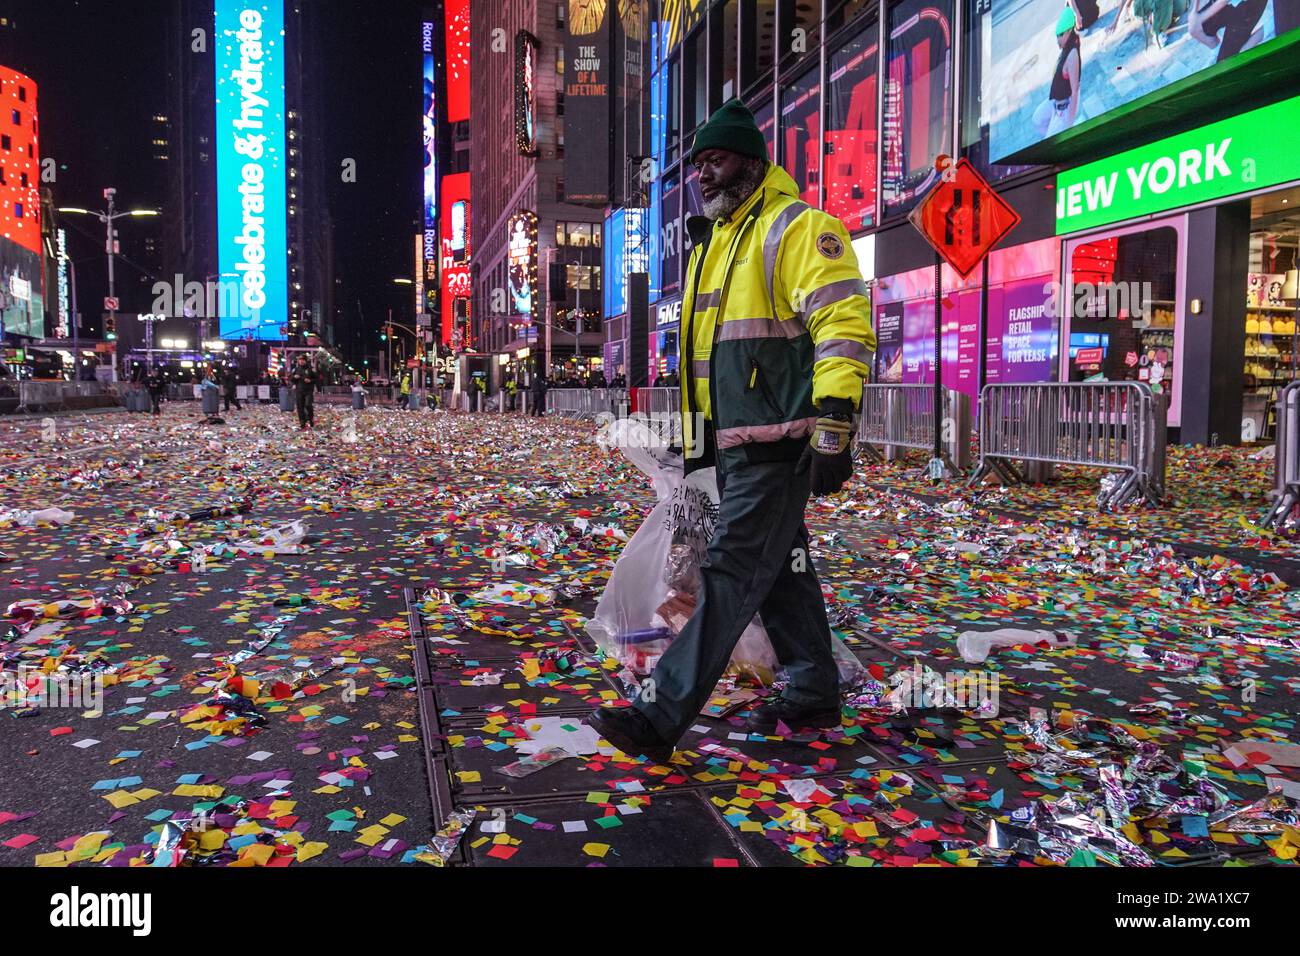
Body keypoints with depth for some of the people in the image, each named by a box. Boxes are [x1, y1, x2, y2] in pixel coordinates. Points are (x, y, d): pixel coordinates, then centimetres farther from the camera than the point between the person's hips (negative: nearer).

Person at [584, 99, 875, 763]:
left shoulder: (795, 229, -8)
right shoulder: (713, 243, 21)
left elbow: (845, 327, -18)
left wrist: (832, 429, -25)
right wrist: (697, 438, 25)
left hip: (778, 444, -10)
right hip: (733, 445, 10)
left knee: (731, 572, -10)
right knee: (780, 567, 15)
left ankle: (661, 717, -11)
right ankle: (813, 695, 27)